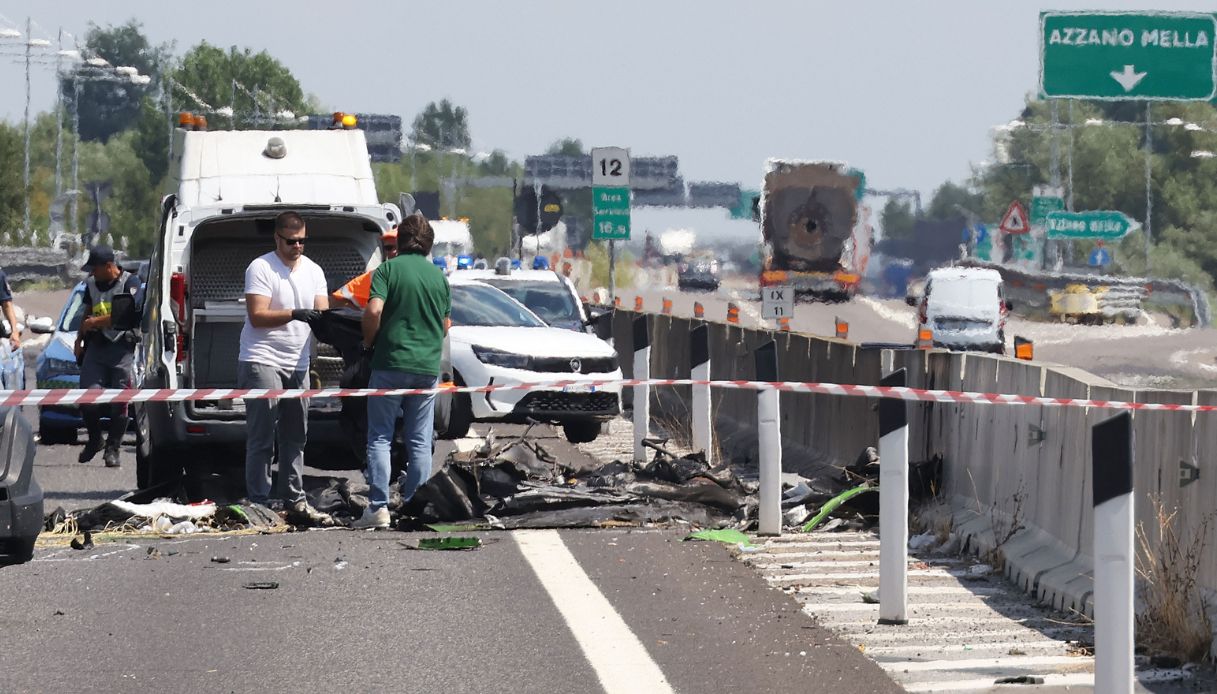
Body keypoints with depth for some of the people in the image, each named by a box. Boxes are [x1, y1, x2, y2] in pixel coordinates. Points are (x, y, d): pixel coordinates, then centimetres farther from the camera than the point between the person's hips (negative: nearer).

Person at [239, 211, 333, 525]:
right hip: (262, 361, -7)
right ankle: (258, 503, -7)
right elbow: (257, 316, -14)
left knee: (295, 437, 10)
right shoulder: (260, 268, -7)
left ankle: (294, 500, 15)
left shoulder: (313, 271, 14)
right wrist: (295, 314, -27)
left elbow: (321, 313, 8)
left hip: (297, 364, 7)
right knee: (262, 438, -8)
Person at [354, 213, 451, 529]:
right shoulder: (439, 276, 9)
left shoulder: (388, 270, -5)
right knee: (420, 441, 9)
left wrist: (368, 341, 0)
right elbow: (446, 324, 15)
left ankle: (379, 506, -9)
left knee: (380, 437, 1)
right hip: (428, 366, 4)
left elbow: (374, 310, -17)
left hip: (390, 363, -4)